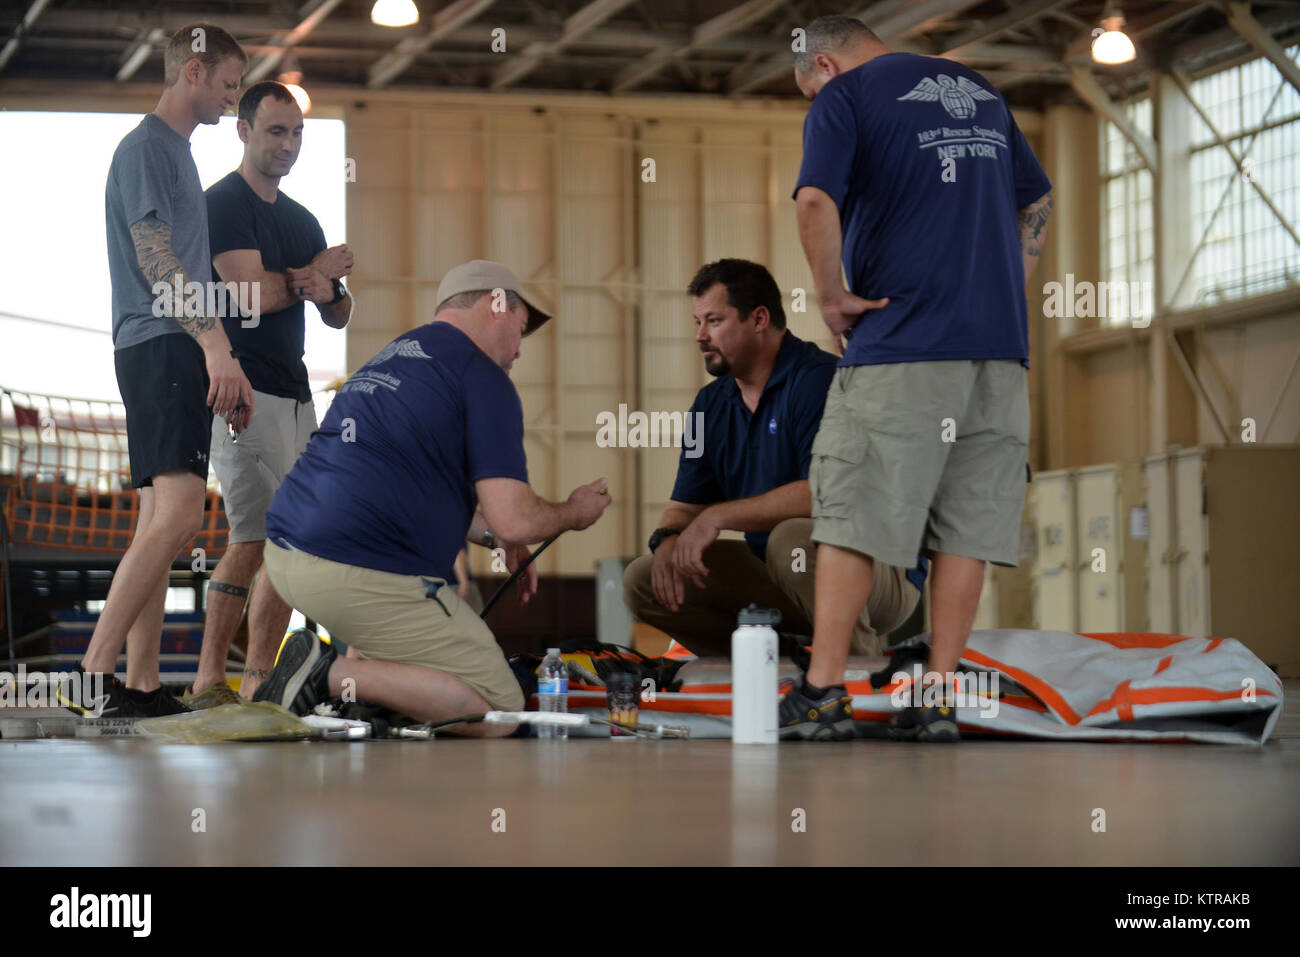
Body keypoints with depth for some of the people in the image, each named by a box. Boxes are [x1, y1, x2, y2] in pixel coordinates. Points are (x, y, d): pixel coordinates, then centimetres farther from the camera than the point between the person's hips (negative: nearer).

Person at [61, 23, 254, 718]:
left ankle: (142, 686, 5)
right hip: (159, 348, -10)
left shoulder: (179, 152, 24)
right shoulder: (144, 146, -5)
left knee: (161, 526, 6)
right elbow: (155, 261, -14)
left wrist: (225, 370, 22)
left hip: (182, 355, 10)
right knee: (177, 517, -20)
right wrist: (215, 346, -23)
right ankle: (94, 673, -23)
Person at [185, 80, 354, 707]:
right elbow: (252, 292, -19)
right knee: (253, 538, -14)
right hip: (245, 391, -8)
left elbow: (339, 317, 18)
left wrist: (327, 291, -6)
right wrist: (315, 272, -3)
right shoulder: (224, 203, -5)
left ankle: (258, 681, 9)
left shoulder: (302, 220, 20)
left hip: (295, 394, 8)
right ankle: (208, 683, -11)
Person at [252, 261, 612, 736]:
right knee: (499, 712, -2)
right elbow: (513, 519, -10)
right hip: (359, 575, -9)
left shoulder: (388, 357, 23)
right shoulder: (483, 377, -3)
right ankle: (333, 675, -13)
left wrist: (494, 537, 30)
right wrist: (574, 513, 11)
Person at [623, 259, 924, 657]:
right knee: (643, 581, -2)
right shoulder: (712, 404, 9)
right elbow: (685, 506, 9)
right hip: (778, 578, 8)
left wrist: (719, 515, -26)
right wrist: (668, 540, -17)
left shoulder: (819, 379, -17)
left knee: (793, 538, -39)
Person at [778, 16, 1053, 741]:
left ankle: (824, 694, -1)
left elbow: (817, 201, -17)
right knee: (967, 526, 5)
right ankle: (939, 700, 5)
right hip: (1000, 343, 6)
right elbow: (1038, 202, 24)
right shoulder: (978, 89, 21)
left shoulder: (843, 95, 0)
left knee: (852, 519, 0)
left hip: (900, 345, -6)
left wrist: (832, 298, -6)